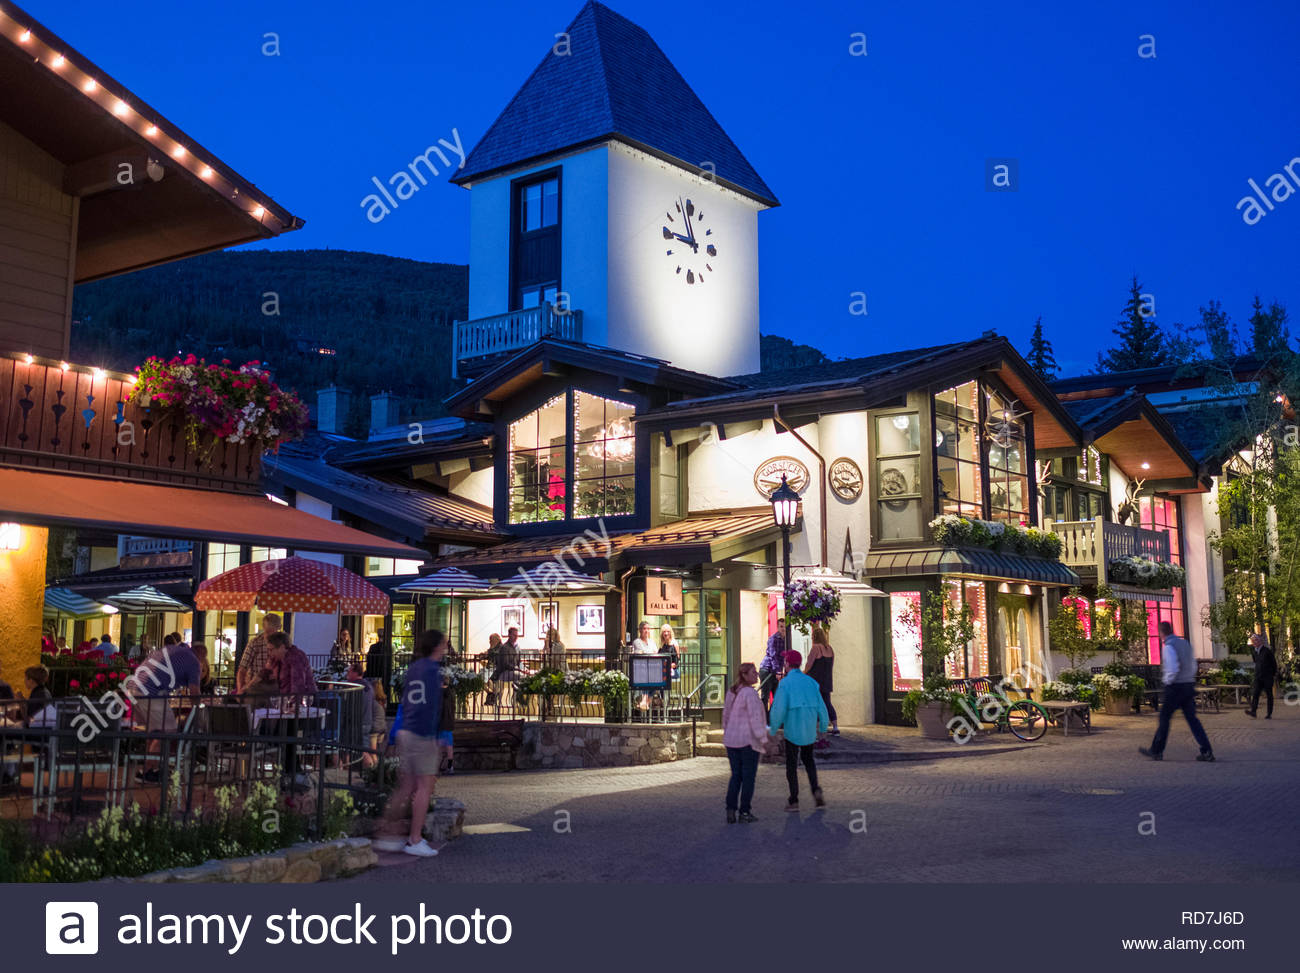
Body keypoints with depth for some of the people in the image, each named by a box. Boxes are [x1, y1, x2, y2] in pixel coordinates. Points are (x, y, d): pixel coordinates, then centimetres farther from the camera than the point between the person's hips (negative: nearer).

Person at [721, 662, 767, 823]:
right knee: (749, 776, 3)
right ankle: (744, 812, 6)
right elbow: (755, 718, -19)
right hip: (749, 740, -7)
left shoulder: (731, 693, 9)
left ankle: (730, 810, 4)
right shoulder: (750, 693, -15)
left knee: (736, 775, 12)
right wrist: (763, 739, -15)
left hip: (732, 741, 7)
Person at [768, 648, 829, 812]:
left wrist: (773, 729, -5)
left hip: (792, 731, -4)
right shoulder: (810, 682, 4)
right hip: (809, 731, 4)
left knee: (791, 764, 9)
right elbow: (821, 707, 4)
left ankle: (794, 801, 10)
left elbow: (779, 708, -18)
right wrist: (823, 728, 17)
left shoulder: (785, 683, -11)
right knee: (807, 758, 24)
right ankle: (815, 790, 4)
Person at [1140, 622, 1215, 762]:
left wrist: (1167, 681, -8)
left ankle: (1156, 750, 12)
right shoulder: (1185, 643, 11)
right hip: (1189, 685, 7)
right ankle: (1207, 751, 1)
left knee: (1164, 718, 3)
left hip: (1175, 687, -7)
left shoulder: (1168, 646, -13)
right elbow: (1194, 665, 15)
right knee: (1191, 718, 8)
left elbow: (1173, 668, -22)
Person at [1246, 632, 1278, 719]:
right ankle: (1253, 711, -21)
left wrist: (1274, 674, 2)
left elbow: (1274, 662, -2)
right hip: (1258, 676, 4)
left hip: (1268, 676, -4)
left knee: (1269, 695, 3)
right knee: (1255, 693, -12)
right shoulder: (1253, 650, 8)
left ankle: (1269, 713, 8)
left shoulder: (1267, 650, -8)